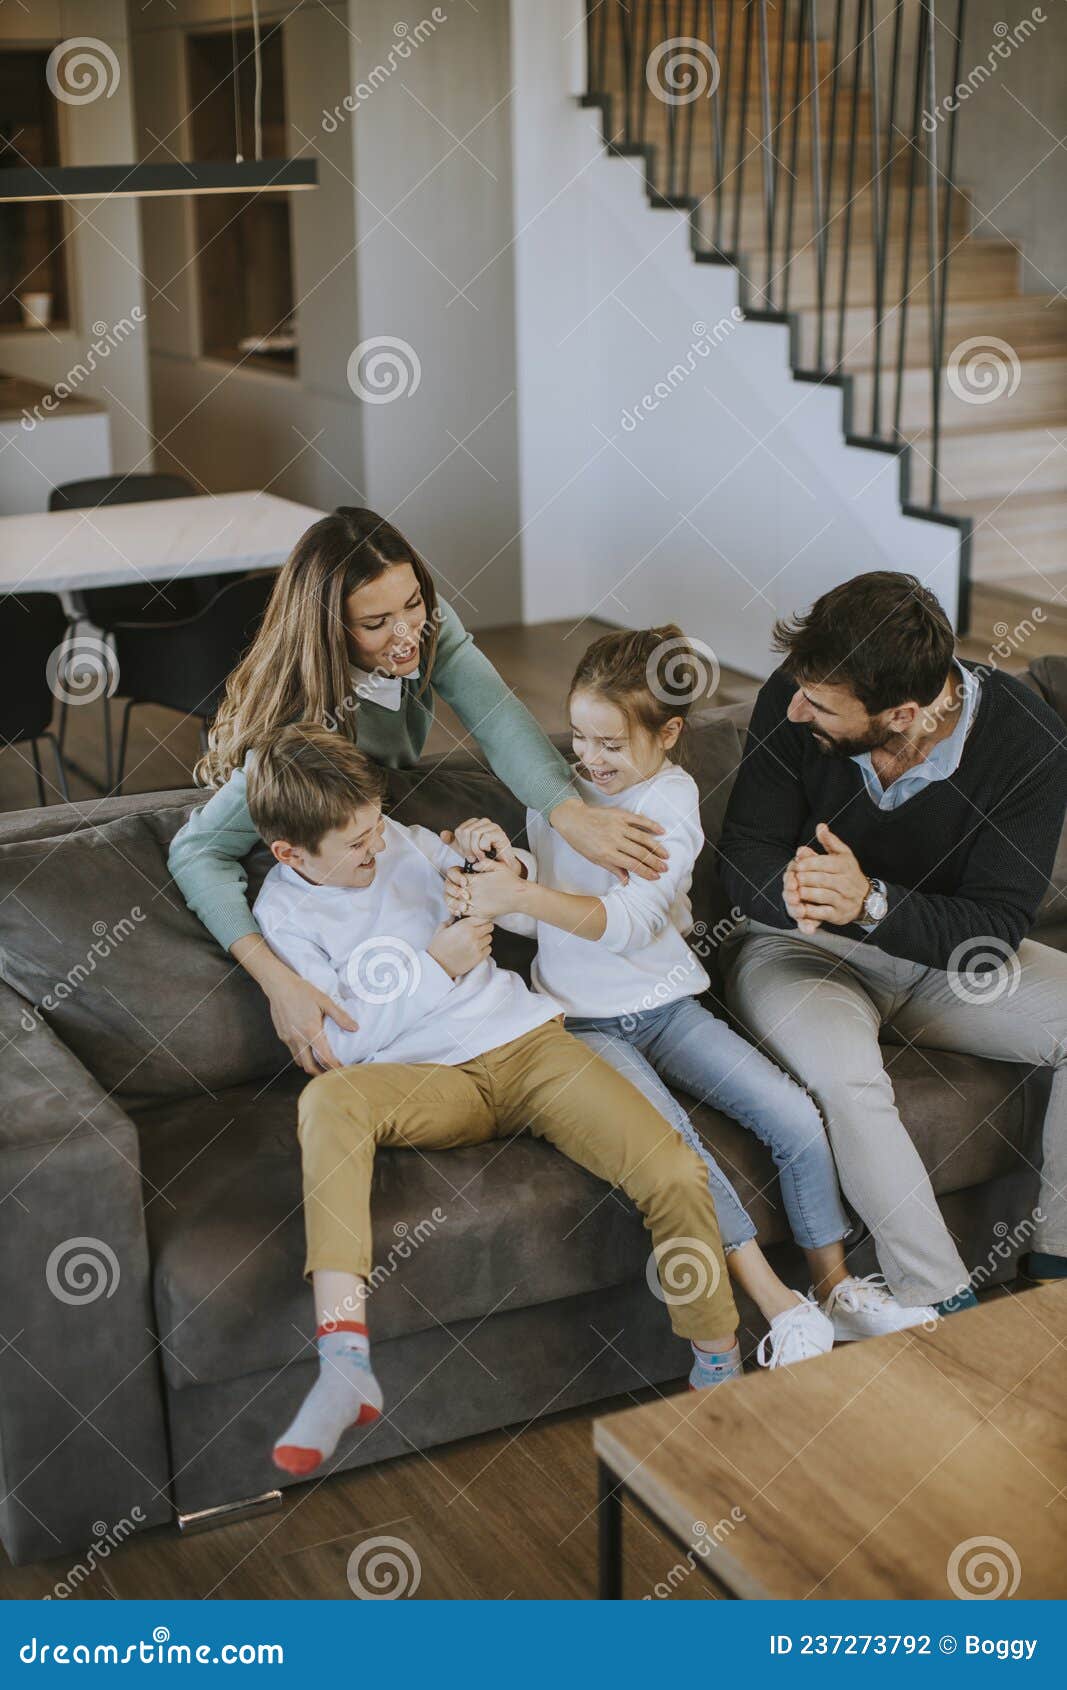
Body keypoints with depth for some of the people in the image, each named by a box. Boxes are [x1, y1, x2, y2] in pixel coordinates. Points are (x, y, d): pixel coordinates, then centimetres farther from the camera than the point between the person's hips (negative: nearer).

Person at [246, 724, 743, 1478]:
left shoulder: (403, 843, 10)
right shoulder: (284, 911, 1)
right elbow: (348, 1042, -5)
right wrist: (436, 964, -11)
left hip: (528, 1040, 3)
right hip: (437, 1084, -3)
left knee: (676, 1174, -20)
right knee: (329, 1100, -37)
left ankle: (718, 1371, 1)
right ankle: (346, 1369, -42)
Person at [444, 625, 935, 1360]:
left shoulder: (672, 798, -11)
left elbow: (630, 920, -27)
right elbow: (540, 899, 5)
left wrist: (525, 896, -41)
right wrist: (506, 863, -17)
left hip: (665, 1003, 0)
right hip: (581, 1018, 0)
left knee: (798, 1118, -13)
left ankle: (834, 1287, 9)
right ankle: (782, 1311, -18)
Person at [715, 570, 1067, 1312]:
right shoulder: (792, 699, -19)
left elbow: (998, 924, -21)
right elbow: (745, 851, -12)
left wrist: (871, 903, -40)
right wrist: (794, 894, -37)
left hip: (943, 955, 2)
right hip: (801, 948, -1)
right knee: (846, 1076, -33)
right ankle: (948, 1309, -20)